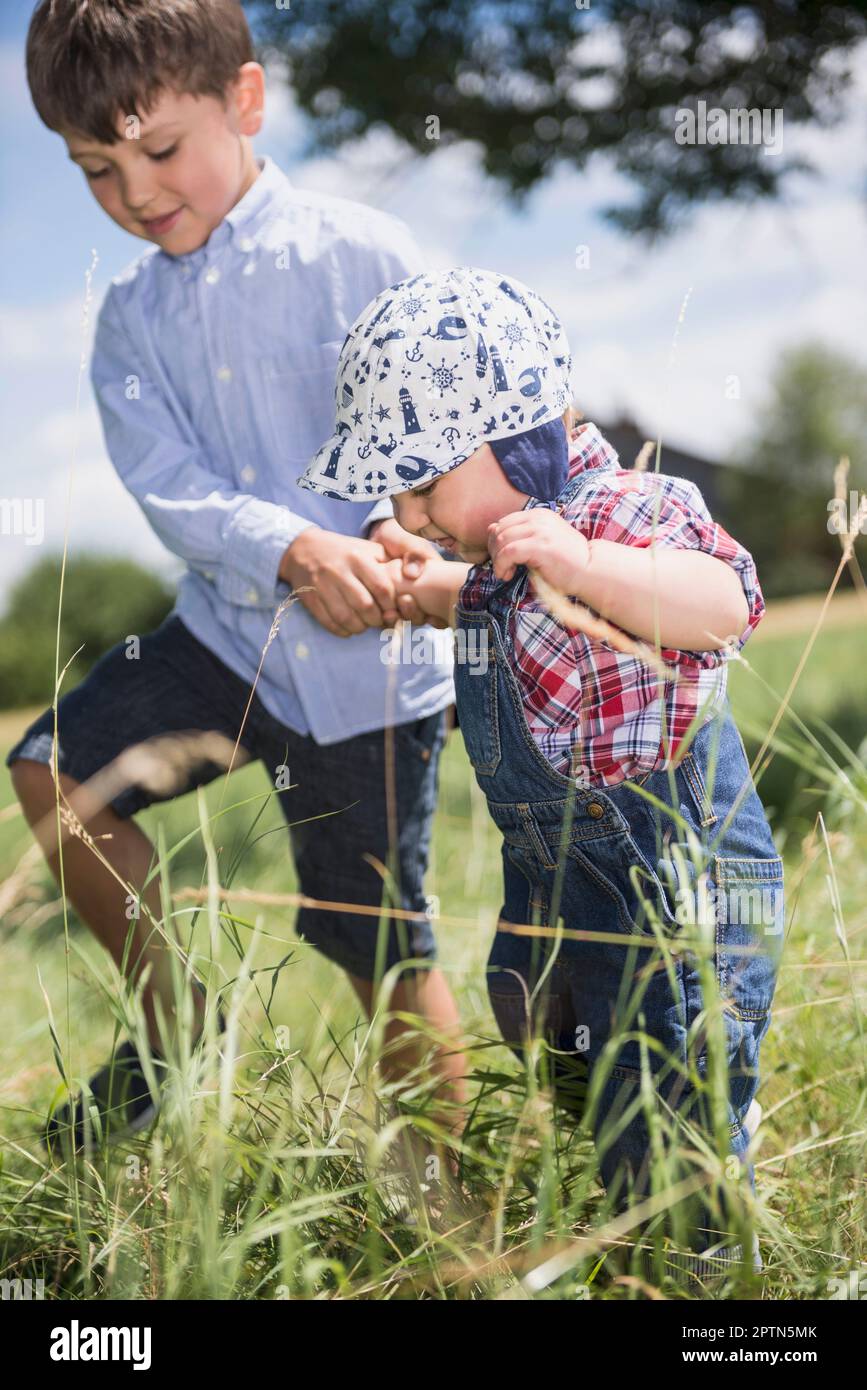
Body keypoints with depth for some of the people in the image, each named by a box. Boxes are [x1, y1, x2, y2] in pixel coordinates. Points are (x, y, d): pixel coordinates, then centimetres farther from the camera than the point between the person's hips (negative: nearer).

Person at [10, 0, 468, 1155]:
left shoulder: (364, 255, -10)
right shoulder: (130, 318, 4)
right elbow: (168, 483, -9)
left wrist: (400, 527, -28)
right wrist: (296, 551, -28)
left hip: (369, 663, -5)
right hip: (230, 631, 5)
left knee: (384, 945, 3)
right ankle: (175, 1025, 12)